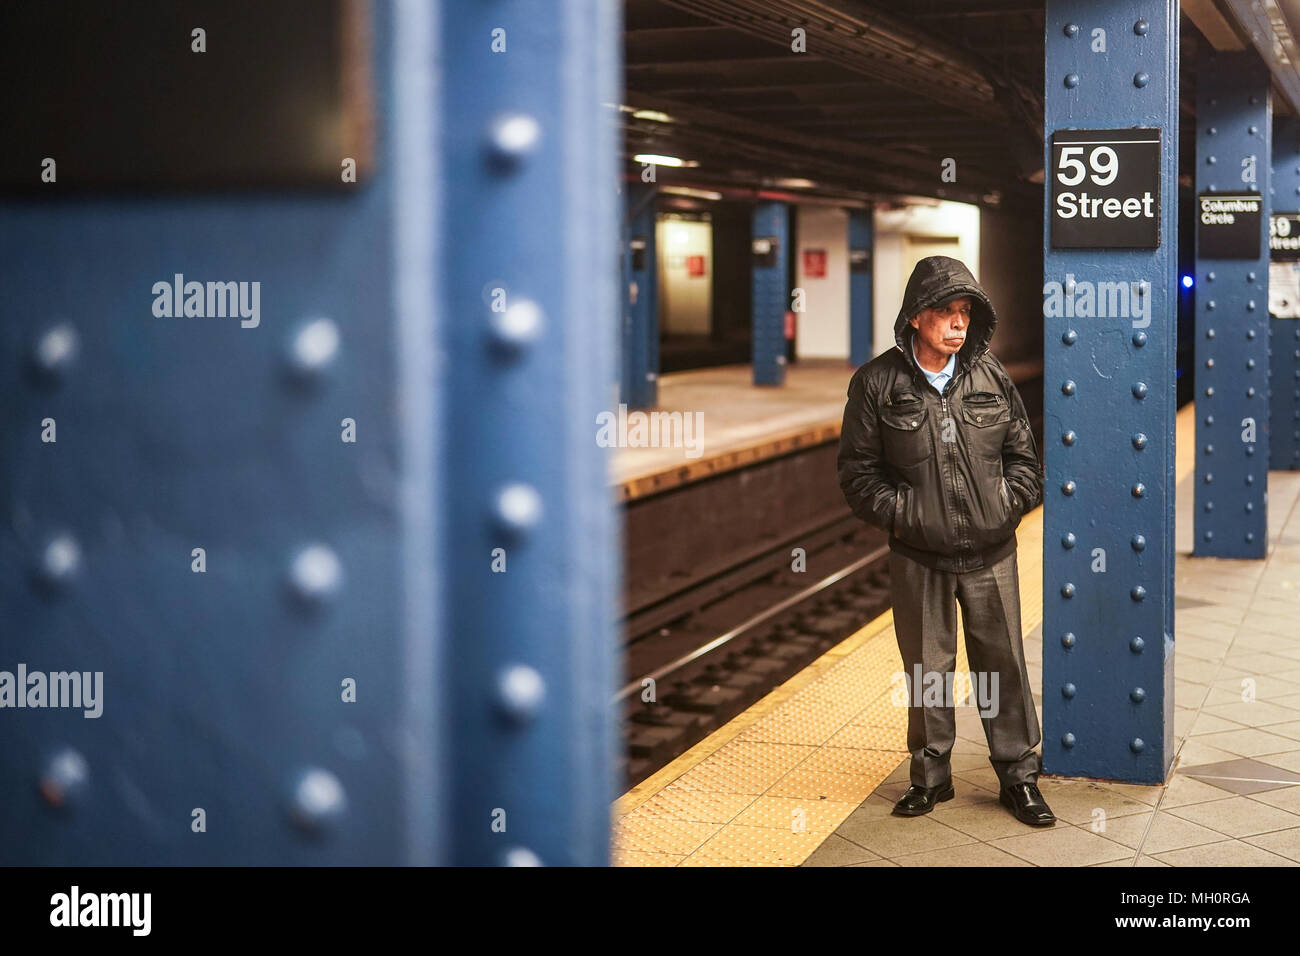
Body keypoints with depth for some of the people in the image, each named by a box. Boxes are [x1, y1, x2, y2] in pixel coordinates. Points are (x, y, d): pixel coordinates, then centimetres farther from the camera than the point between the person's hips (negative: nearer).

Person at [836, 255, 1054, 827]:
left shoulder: (991, 377, 2)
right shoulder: (877, 383, -5)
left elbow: (1023, 454, 12)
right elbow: (857, 469, 0)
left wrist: (1009, 502, -2)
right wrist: (900, 515, -9)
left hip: (990, 553, 2)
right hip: (917, 556, -1)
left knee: (1003, 662, 7)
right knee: (927, 668, 9)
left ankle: (1018, 776, 21)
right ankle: (930, 776, 25)